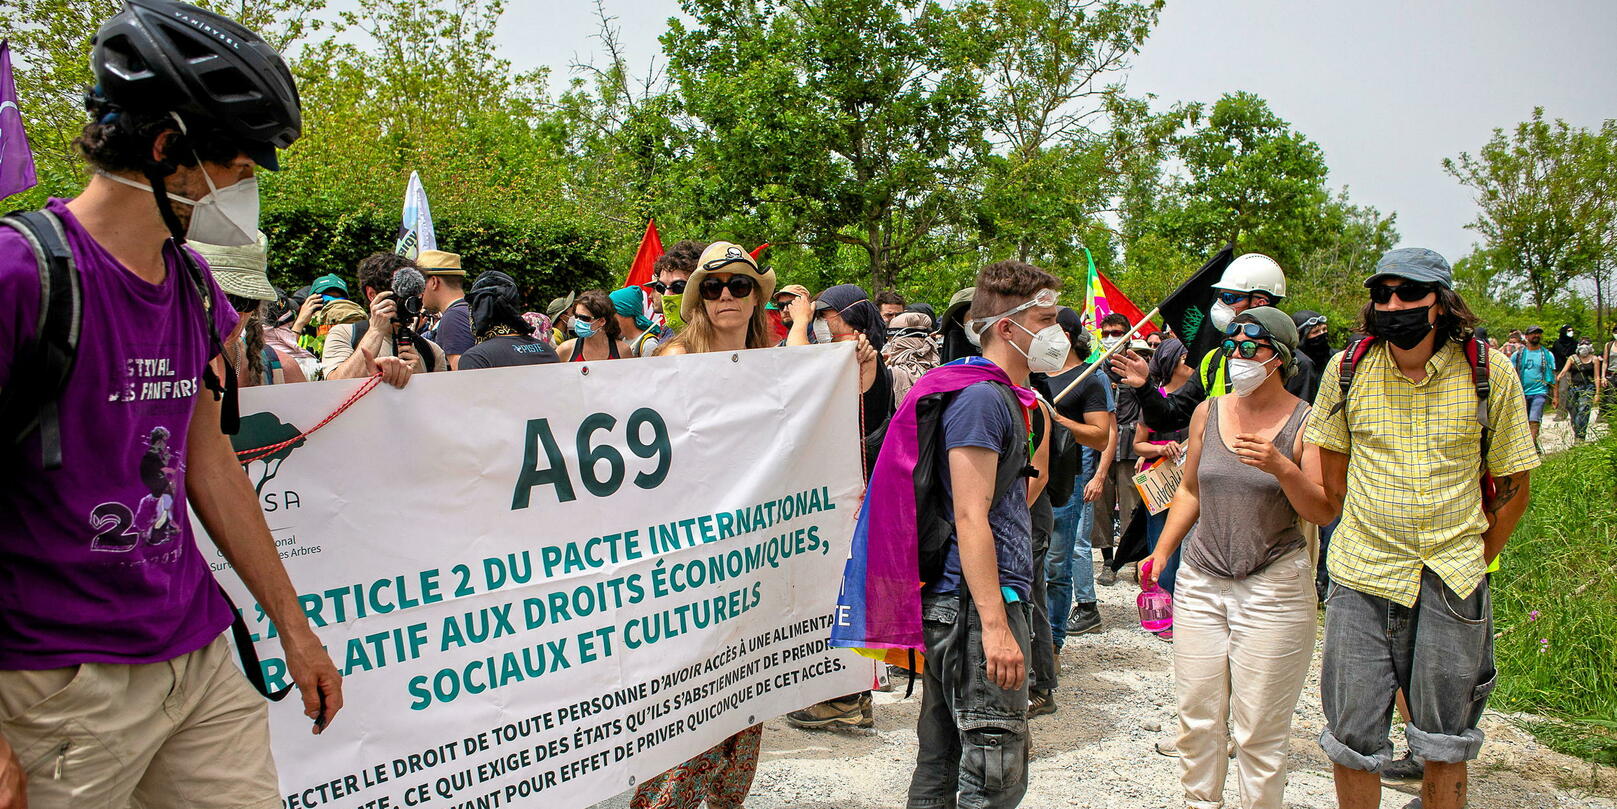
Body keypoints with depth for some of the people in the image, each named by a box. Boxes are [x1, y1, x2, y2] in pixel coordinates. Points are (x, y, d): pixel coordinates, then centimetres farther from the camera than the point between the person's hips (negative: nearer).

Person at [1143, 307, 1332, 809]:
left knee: (1258, 730, 0)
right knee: (1196, 717, 8)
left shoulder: (1305, 422, -5)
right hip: (1201, 582, 4)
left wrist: (1282, 468, -23)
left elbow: (1324, 512, -7)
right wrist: (1162, 551, 12)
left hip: (1273, 588, -4)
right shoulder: (1207, 413, 7)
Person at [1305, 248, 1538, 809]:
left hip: (1452, 583, 0)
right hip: (1361, 576, 1)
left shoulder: (1490, 373, -4)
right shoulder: (1347, 369, -1)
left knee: (1444, 743, 10)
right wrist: (1368, 541, 9)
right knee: (1352, 741, 5)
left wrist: (1470, 563, 3)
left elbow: (1512, 486, 5)